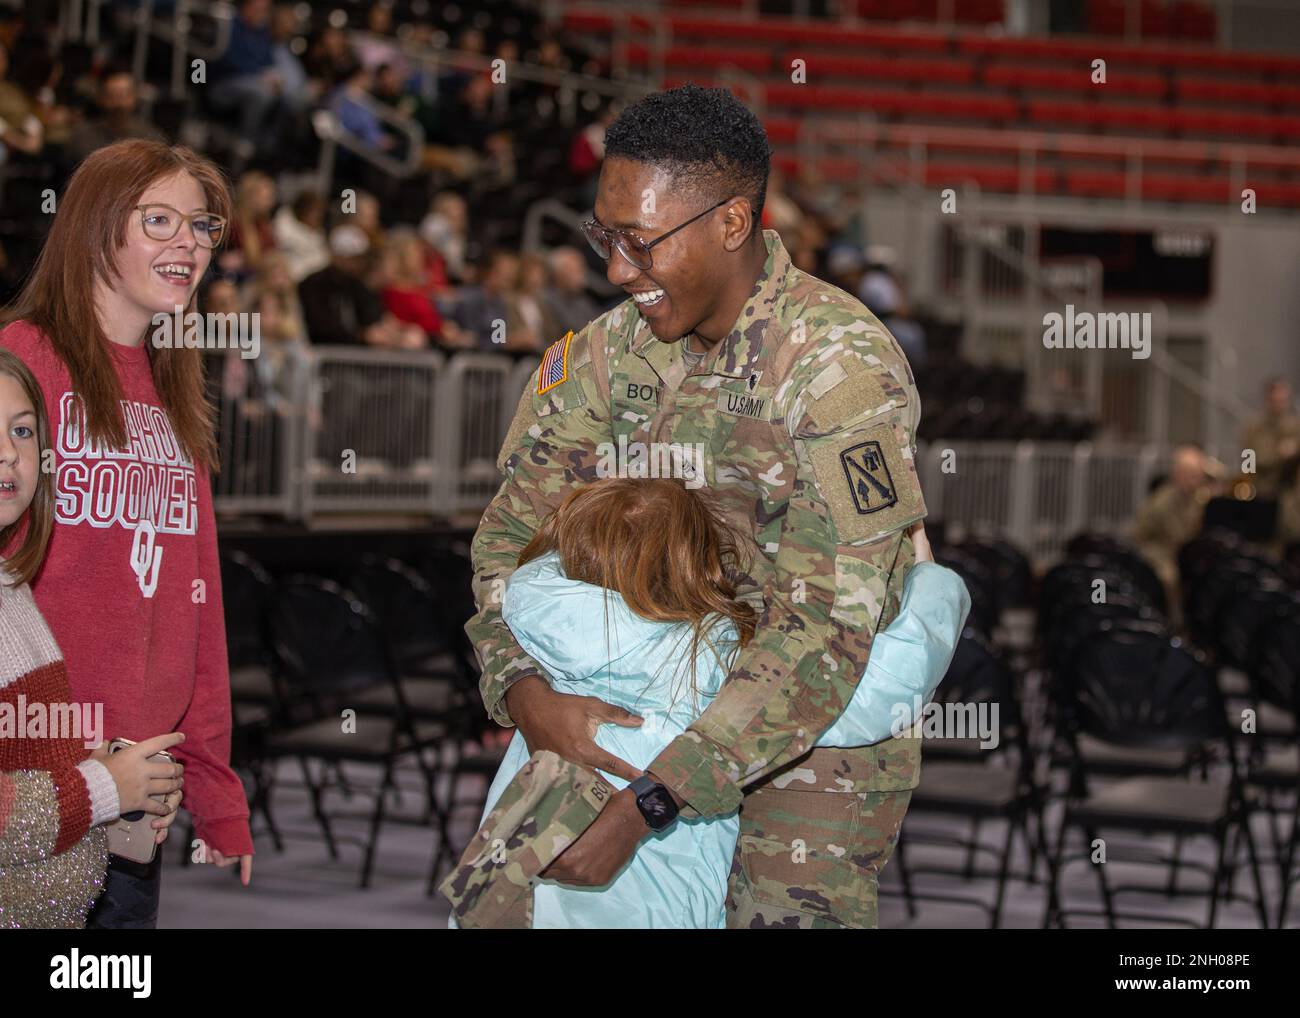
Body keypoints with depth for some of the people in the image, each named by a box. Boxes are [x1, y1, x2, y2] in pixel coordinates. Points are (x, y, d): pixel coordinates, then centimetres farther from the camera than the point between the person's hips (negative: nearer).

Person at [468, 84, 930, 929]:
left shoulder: (843, 367, -24)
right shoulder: (618, 346, -4)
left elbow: (828, 626, -30)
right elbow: (515, 525, 0)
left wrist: (646, 805, -34)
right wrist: (523, 688, -22)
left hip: (821, 736, -5)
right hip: (663, 712, 5)